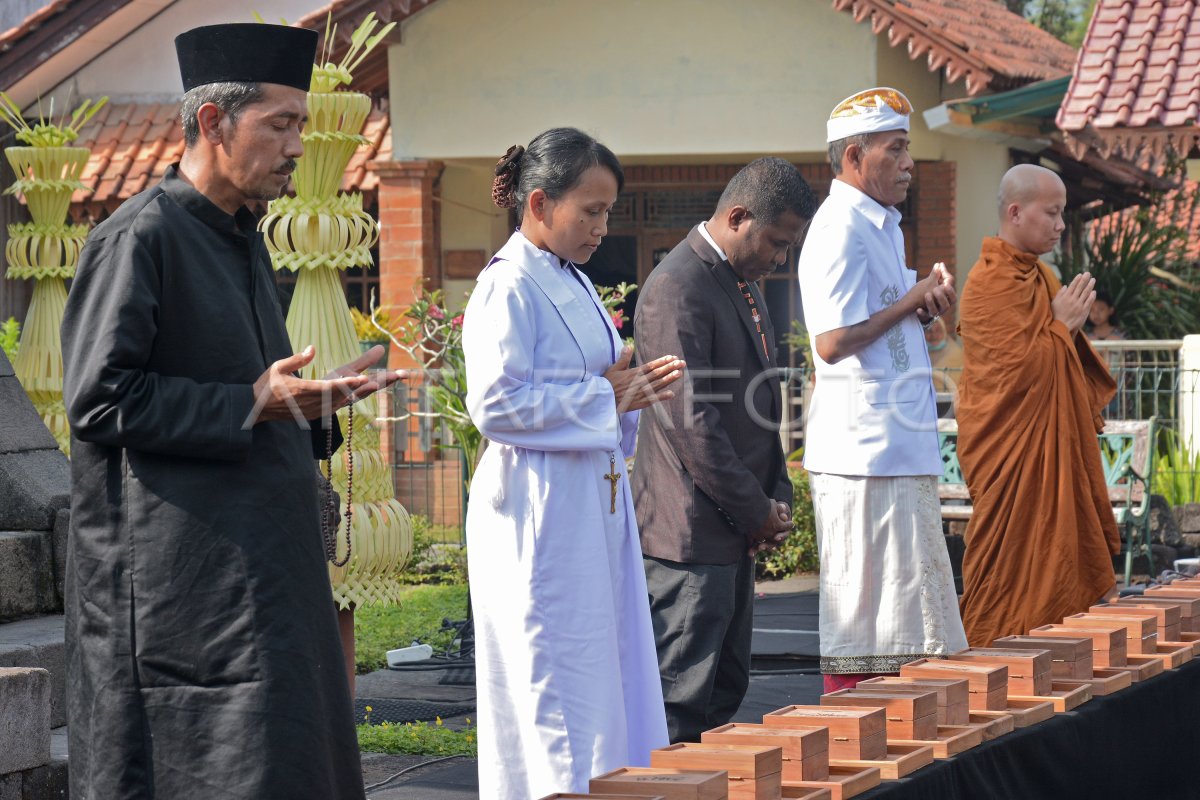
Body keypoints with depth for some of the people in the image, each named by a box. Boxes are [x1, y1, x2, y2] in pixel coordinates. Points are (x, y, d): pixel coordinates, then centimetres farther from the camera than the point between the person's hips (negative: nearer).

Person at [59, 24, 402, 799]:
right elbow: (98, 399, -18)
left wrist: (309, 400, 8)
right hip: (179, 580, -9)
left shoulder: (242, 240, 17)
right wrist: (249, 406, -21)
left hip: (259, 564, 9)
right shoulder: (138, 240, -12)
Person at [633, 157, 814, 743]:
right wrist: (754, 513, -14)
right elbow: (692, 420, -20)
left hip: (737, 525, 10)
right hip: (694, 530, -10)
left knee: (725, 693, 13)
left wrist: (776, 495, 9)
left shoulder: (744, 283, 15)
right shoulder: (678, 288, -17)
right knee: (682, 700, -7)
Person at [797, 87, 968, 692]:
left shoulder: (880, 226, 17)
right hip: (865, 454, -10)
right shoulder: (840, 231, -15)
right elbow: (833, 342, -23)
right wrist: (911, 302, -14)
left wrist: (926, 302, 3)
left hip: (900, 450, 10)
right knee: (864, 618, -6)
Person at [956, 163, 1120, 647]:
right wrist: (1062, 324, -13)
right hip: (1010, 453, -9)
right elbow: (1018, 369, -22)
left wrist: (1071, 325, 1)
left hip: (1049, 444, 9)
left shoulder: (1037, 275, 13)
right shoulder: (990, 284, -16)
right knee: (1012, 561, -5)